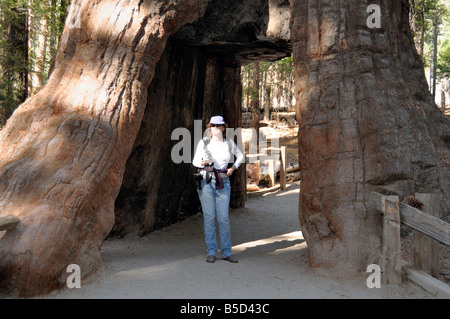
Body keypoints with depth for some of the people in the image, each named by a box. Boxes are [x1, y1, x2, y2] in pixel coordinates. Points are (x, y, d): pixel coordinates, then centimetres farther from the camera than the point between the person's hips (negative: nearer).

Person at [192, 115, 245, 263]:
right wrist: (203, 162, -15)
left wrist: (233, 168, 6)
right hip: (206, 181, -1)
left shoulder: (229, 142, 7)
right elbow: (195, 161, 6)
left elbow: (241, 156, 21)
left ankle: (226, 252, 8)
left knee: (224, 218, -1)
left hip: (223, 182, 1)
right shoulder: (204, 142, 2)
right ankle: (211, 252, 7)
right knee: (209, 217, -1)